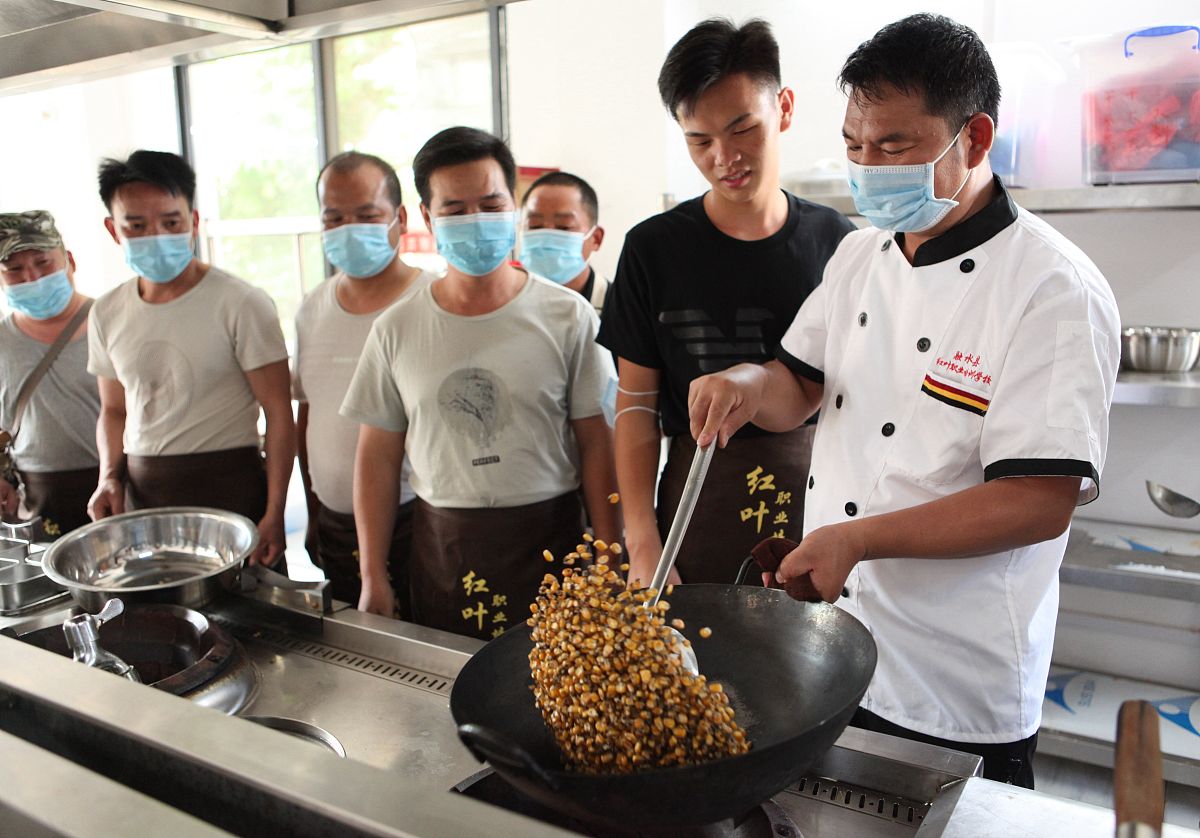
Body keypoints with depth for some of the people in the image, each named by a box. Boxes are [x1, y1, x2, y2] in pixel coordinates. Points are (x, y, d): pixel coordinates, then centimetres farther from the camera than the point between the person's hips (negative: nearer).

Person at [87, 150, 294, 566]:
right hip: (140, 491, 5)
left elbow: (278, 412, -11)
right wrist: (110, 476, 2)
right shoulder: (107, 314, 8)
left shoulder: (241, 304, -10)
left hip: (229, 487, -5)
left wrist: (274, 513, -15)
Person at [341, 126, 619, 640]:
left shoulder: (567, 317, -4)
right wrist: (373, 578, 4)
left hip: (547, 541, -1)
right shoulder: (396, 331, 2)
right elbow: (378, 457, 6)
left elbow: (596, 445, -2)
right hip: (440, 545, 2)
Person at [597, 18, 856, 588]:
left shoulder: (835, 241, 3)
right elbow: (636, 404, -2)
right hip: (699, 502, -1)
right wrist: (642, 543, -8)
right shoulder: (655, 248, -1)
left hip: (820, 496, 1)